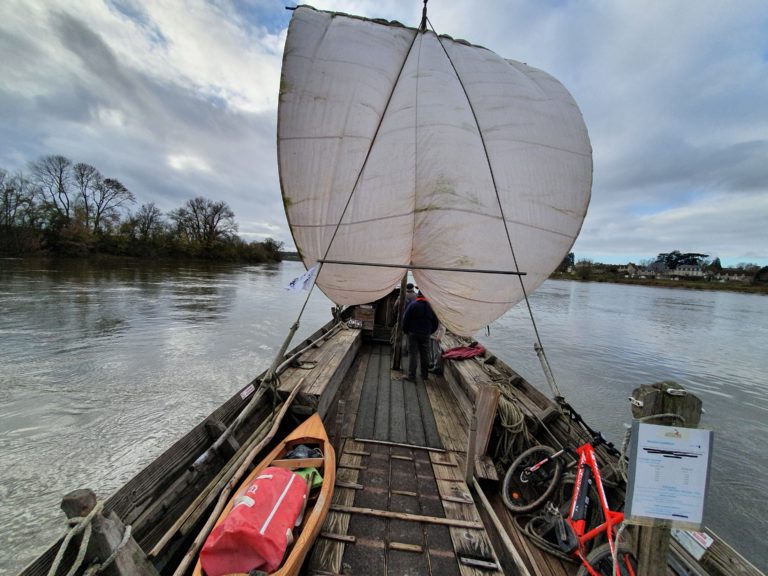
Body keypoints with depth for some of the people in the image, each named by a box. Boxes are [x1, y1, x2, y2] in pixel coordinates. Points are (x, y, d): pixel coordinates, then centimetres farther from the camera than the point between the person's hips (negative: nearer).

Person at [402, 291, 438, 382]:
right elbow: (435, 322, 8)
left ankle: (411, 376, 3)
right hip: (426, 334, 3)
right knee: (425, 354, 13)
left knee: (413, 354, 1)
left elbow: (405, 319, -9)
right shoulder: (431, 306, 3)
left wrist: (406, 331, 4)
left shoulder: (412, 305, -9)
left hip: (413, 333, -3)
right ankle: (425, 375, 25)